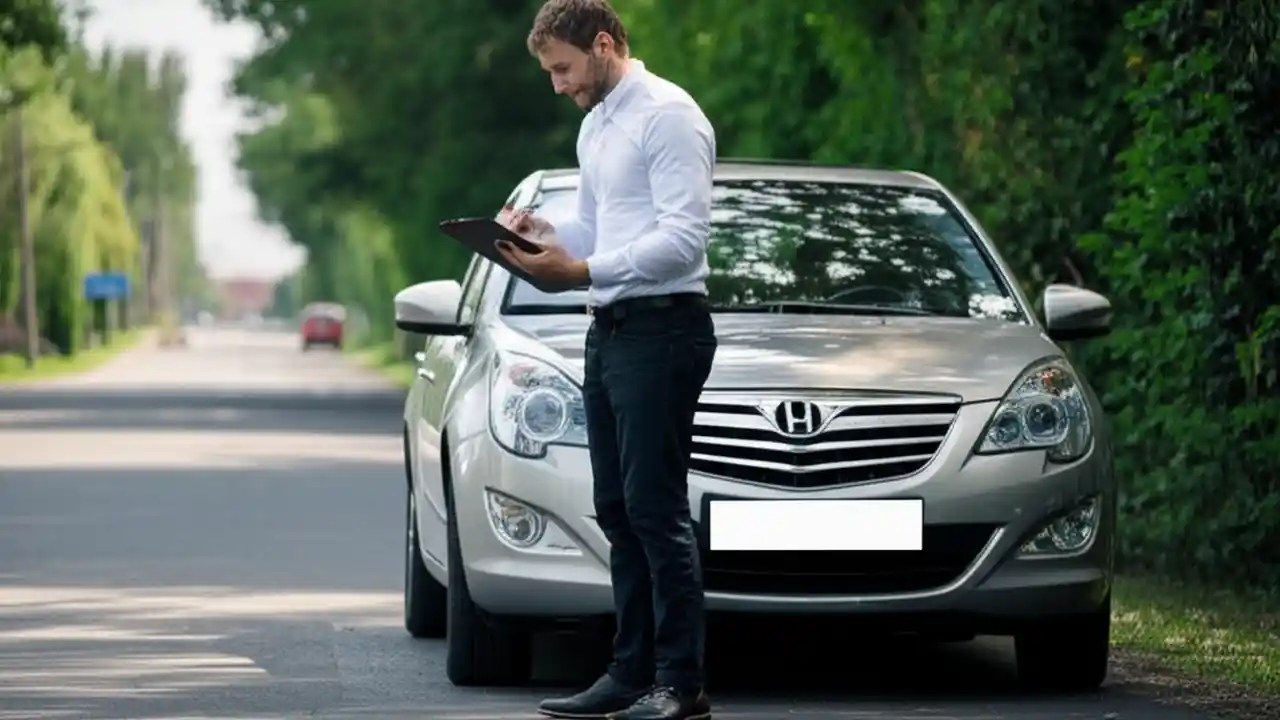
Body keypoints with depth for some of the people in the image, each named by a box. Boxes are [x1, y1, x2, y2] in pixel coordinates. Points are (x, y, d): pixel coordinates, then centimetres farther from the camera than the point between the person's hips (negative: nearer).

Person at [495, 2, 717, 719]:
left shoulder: (668, 115, -12)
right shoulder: (595, 125, 19)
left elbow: (684, 237, -20)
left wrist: (583, 270, -24)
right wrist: (542, 231, 5)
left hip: (662, 328, -10)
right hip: (610, 330, 10)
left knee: (655, 509, -10)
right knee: (618, 509, 10)